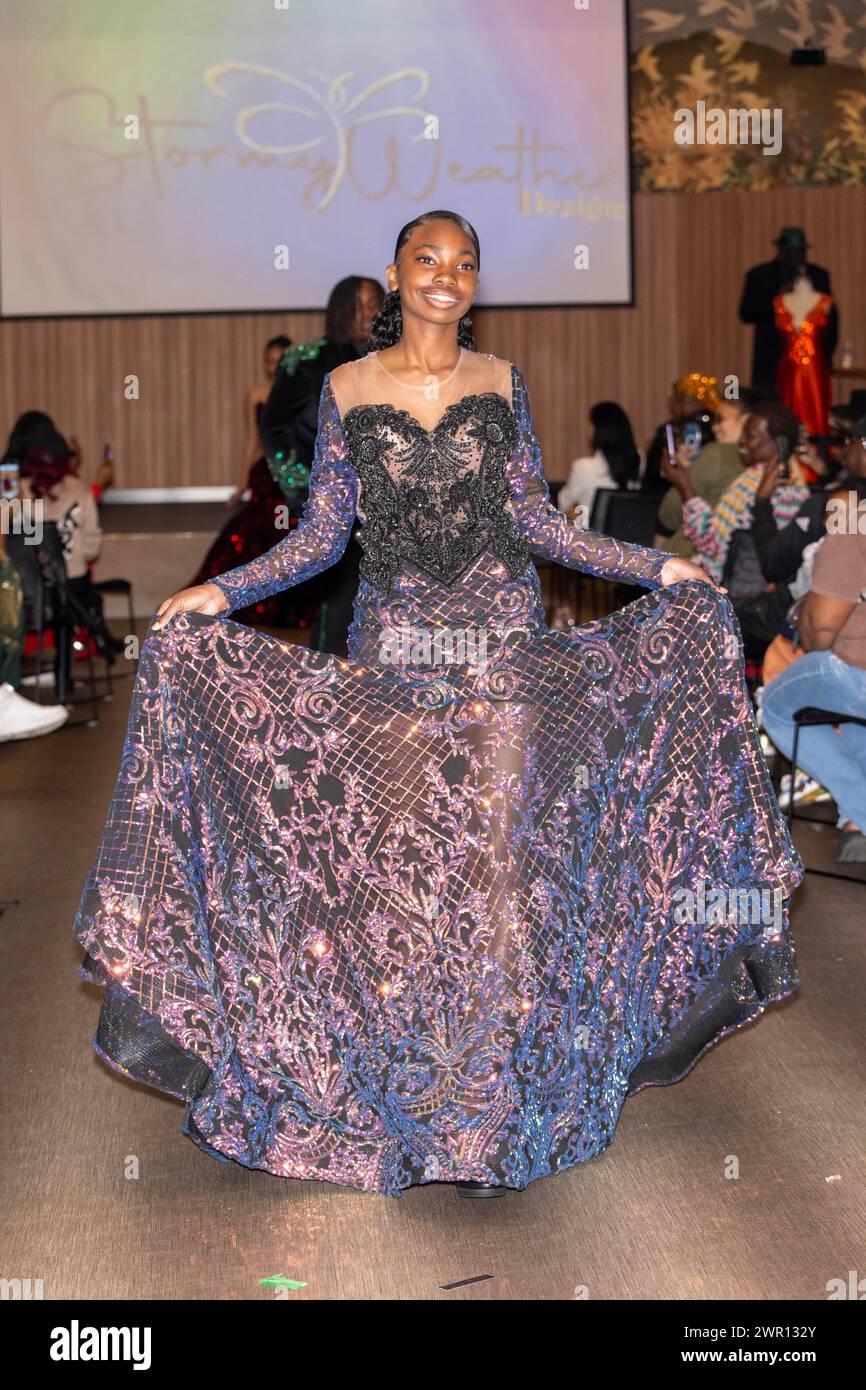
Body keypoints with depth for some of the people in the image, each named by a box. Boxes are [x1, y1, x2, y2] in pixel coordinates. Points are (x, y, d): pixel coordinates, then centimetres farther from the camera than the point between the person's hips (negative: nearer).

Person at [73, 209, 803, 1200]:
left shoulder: (501, 383, 4)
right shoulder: (347, 388, 2)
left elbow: (534, 519, 7)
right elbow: (322, 532, 4)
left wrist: (655, 567, 2)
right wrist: (220, 592, -7)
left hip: (502, 649, 1)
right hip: (394, 655, 0)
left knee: (499, 866, 1)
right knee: (395, 867, 2)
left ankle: (492, 1115, 16)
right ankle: (409, 1108, 19)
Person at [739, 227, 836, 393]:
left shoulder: (819, 275, 12)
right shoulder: (759, 275, 5)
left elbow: (831, 318, 14)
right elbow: (746, 314, -3)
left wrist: (826, 354, 6)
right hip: (771, 360, -1)